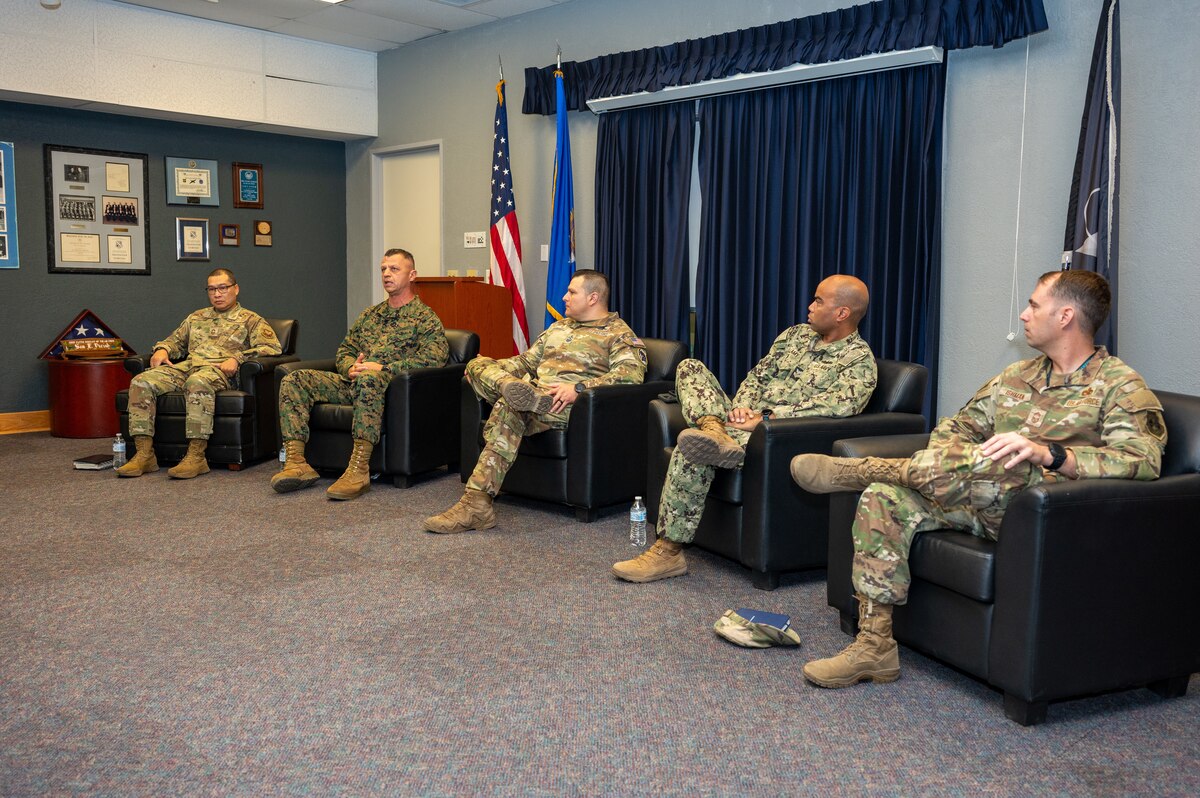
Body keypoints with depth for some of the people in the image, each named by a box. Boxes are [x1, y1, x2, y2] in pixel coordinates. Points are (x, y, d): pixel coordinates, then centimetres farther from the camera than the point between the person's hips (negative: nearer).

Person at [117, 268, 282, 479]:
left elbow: (273, 347, -1)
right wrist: (162, 349, 11)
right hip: (186, 366, 6)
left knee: (198, 382, -42)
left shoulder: (251, 320, 14)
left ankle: (196, 456, -41)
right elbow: (175, 340, 37)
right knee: (141, 382, -21)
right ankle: (144, 454, -23)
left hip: (218, 370, -6)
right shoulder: (196, 317, 32)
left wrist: (237, 358, -14)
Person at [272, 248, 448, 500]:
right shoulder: (370, 315, 27)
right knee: (294, 380, -13)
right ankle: (296, 462, -23)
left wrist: (383, 368, -17)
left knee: (368, 379, -42)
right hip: (353, 383, 7)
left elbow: (434, 358, -11)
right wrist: (351, 368, 0)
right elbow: (344, 351, 27)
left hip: (390, 384, -7)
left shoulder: (425, 317, 6)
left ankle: (359, 469, -44)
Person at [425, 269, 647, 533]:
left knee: (508, 408, -34)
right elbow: (527, 361, 31)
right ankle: (511, 389, -42)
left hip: (569, 403, -7)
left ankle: (476, 503, -37)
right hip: (534, 390, 8)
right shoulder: (558, 327, 30)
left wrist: (578, 387, -25)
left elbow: (632, 373, -13)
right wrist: (490, 370, 11)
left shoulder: (619, 333, 4)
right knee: (477, 364, -9)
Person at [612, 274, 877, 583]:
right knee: (690, 367, -4)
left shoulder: (860, 360, -6)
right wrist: (741, 406, -7)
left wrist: (765, 418, -26)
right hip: (745, 418, 8)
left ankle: (669, 551, -22)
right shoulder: (796, 334, 18)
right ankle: (715, 431, -33)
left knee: (690, 450, -30)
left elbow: (838, 405, -23)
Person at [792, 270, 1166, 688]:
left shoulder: (1121, 387, -2)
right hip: (980, 506, 6)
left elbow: (1144, 460, -18)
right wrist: (941, 463, -2)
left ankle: (855, 470, -21)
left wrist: (1047, 454, -32)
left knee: (1004, 466, -38)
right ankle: (874, 646, -14)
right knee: (884, 498, -15)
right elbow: (958, 426, 23)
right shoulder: (1017, 376, 20)